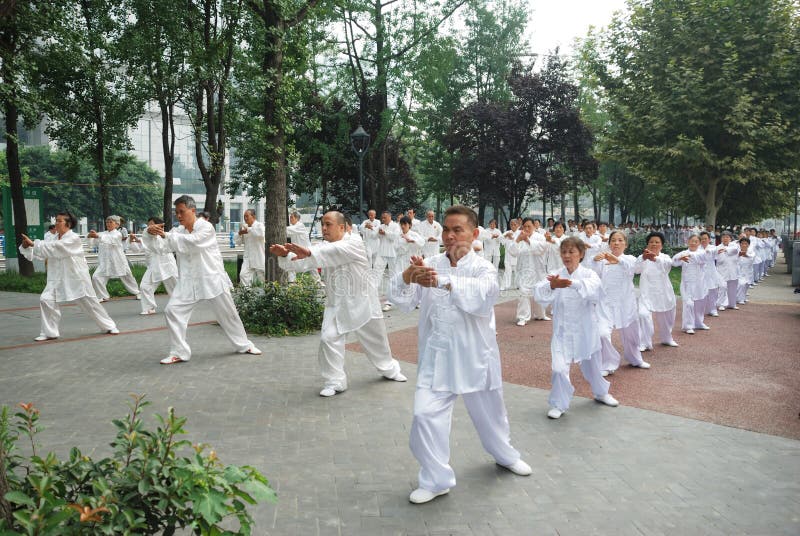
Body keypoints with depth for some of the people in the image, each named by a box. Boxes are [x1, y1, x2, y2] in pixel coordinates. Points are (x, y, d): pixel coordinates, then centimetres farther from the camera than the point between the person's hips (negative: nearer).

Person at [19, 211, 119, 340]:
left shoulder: (73, 239, -13)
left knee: (90, 303, 4)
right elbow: (39, 255, 4)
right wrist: (27, 247, -14)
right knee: (46, 300, -12)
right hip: (58, 279, 5)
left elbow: (55, 247, -28)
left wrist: (33, 243, -29)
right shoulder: (54, 239, 7)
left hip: (77, 278, -5)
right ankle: (49, 332, 1)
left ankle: (109, 326, 22)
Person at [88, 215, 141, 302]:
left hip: (118, 261, -3)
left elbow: (110, 240, -27)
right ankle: (103, 296, 4)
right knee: (96, 277, -11)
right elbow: (92, 243, 3)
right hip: (105, 262, 3)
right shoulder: (103, 234, 8)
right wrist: (90, 236, -20)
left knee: (127, 277, 10)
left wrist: (97, 236, -42)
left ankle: (136, 292, 33)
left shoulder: (118, 234, -7)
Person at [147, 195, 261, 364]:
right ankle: (178, 353, 3)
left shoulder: (206, 227, -11)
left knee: (227, 313, 7)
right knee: (172, 310, -8)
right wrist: (153, 231, -29)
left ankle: (244, 345, 29)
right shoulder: (179, 231, 7)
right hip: (188, 281, 4)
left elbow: (191, 242, -29)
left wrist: (165, 235, -33)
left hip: (211, 279, -4)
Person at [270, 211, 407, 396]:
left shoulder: (355, 245, -18)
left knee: (376, 340, 15)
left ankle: (389, 369, 42)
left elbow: (335, 252, -40)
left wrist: (309, 252, -55)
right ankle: (335, 382, 1)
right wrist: (284, 254, -41)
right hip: (337, 305, 3)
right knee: (329, 339, -14)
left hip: (362, 302, -3)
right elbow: (302, 261, -19)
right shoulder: (323, 248, -3)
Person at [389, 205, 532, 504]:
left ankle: (505, 455, 48)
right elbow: (404, 302, -11)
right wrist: (407, 278, -34)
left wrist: (442, 282, -49)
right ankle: (436, 480, 11)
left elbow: (482, 295, -33)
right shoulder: (429, 266, -2)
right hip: (437, 357, 1)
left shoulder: (483, 268, -10)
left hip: (475, 356, -1)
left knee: (489, 412, 18)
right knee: (426, 414, -9)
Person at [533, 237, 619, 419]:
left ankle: (601, 392, 48)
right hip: (563, 330, 0)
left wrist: (571, 283, -53)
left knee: (591, 365, 19)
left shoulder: (589, 274, -10)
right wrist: (552, 286, -47)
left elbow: (594, 287, -34)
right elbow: (539, 293, -24)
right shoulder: (556, 276, -6)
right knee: (559, 368, -11)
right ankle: (559, 404, 12)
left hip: (586, 330, 0)